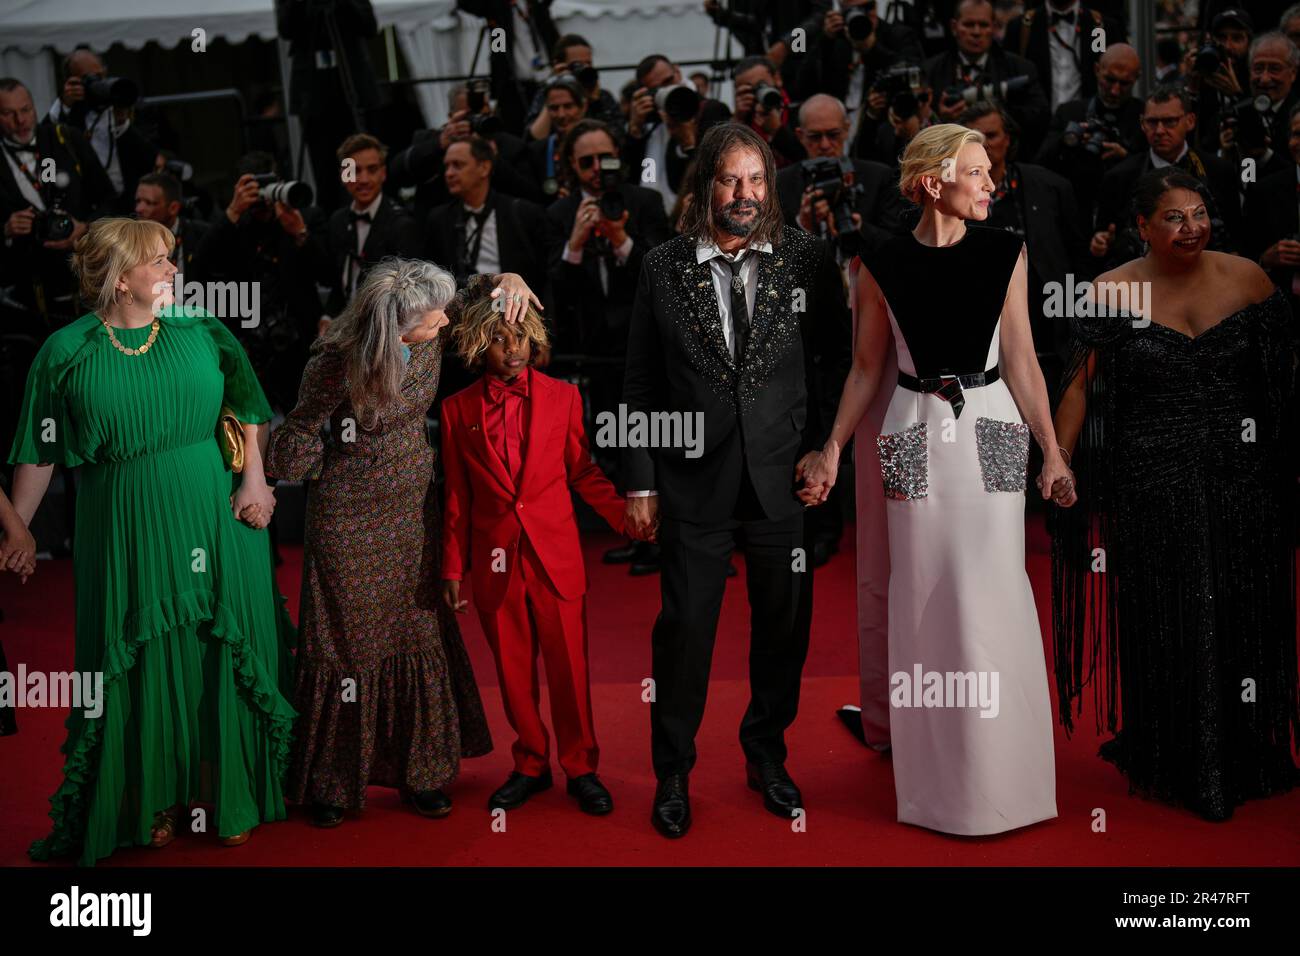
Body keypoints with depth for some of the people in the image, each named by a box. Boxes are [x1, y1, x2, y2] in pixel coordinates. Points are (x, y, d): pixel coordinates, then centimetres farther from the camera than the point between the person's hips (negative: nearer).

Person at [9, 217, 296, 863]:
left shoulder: (200, 332, 1)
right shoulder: (67, 353, -3)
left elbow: (250, 409, 8)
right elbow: (40, 453, -1)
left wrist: (254, 479, -4)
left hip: (215, 522, 2)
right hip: (126, 535, -1)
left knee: (220, 658, 8)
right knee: (141, 666, 7)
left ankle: (226, 792, 23)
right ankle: (154, 800, 23)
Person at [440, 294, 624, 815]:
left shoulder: (562, 396, 2)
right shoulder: (458, 409, 4)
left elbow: (583, 471, 6)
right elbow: (457, 497, 7)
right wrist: (453, 567, 7)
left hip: (556, 553, -1)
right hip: (495, 561, 1)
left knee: (569, 665, 3)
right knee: (513, 669, 9)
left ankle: (581, 768, 18)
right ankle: (530, 766, 25)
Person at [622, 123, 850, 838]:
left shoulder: (807, 258, 0)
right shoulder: (663, 267, 0)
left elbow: (840, 351, 1)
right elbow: (640, 384, 3)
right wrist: (639, 483, 1)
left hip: (784, 478, 1)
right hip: (694, 482, -1)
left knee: (784, 624, 12)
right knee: (684, 626, 6)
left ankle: (765, 754, 34)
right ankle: (673, 772, 25)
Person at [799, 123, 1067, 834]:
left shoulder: (1005, 254, 1)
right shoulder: (882, 268, -1)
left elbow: (1021, 361, 2)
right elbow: (867, 369, 6)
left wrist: (1052, 451, -2)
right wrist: (832, 450, 1)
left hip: (992, 433, 0)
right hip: (915, 437, 0)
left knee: (993, 597, -4)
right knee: (924, 600, 5)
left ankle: (999, 774, 13)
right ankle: (936, 779, 19)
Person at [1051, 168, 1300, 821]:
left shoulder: (1247, 278, 1)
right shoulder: (1115, 293, -4)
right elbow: (1081, 385, -4)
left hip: (1241, 478, 2)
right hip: (1153, 485, -2)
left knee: (1244, 615, 12)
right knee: (1166, 624, 6)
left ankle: (1246, 755, 31)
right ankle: (1170, 761, 22)